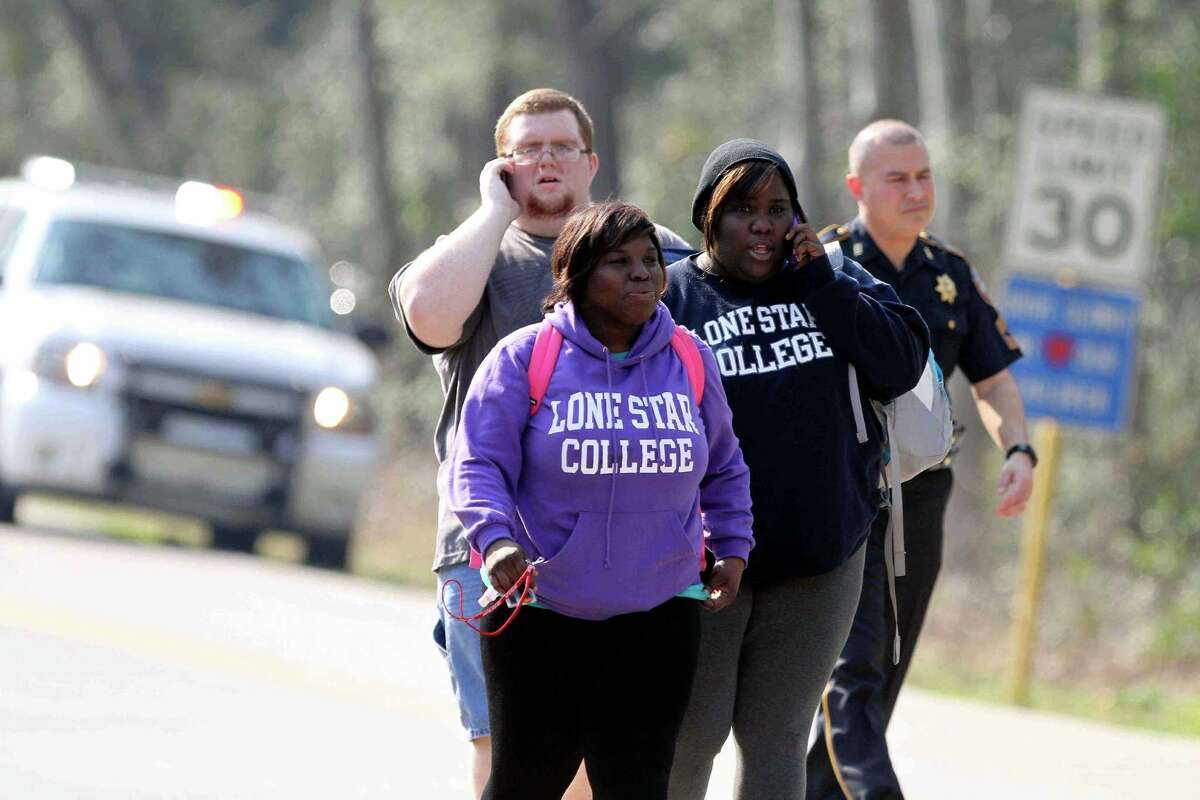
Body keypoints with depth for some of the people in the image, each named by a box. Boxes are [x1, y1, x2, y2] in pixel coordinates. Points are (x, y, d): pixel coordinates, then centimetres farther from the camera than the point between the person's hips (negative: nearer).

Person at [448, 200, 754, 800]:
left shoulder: (691, 362, 7)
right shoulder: (523, 358, -6)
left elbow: (723, 467, 22)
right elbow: (478, 466, -10)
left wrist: (732, 548, 13)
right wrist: (496, 539, -27)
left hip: (657, 617, 2)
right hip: (539, 613, -2)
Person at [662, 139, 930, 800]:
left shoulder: (835, 284, 10)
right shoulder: (668, 298, -2)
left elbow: (901, 366, -4)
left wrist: (817, 280, -10)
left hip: (817, 565, 3)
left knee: (776, 743, 7)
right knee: (686, 744, -2)